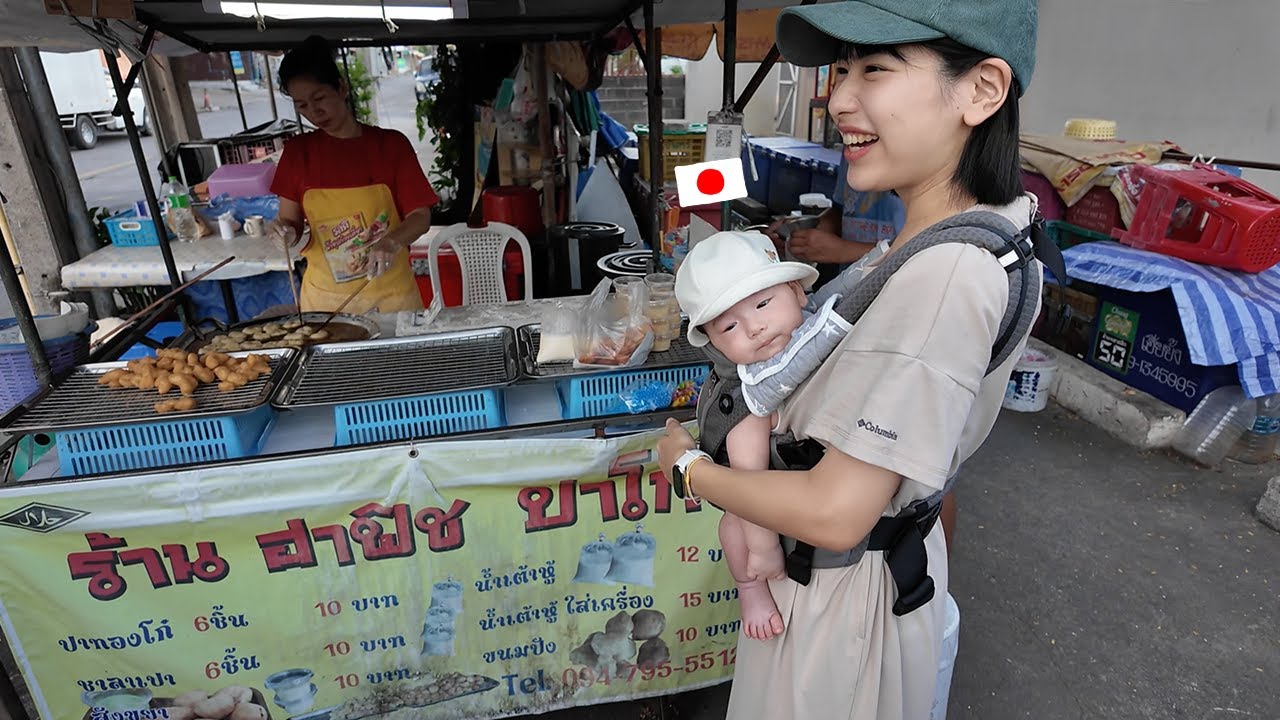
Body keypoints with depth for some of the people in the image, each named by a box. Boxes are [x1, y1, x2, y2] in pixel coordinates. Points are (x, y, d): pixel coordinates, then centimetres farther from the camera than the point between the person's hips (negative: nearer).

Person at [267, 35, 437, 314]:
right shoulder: (298, 151, 3)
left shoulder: (391, 144, -3)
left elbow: (421, 216, -6)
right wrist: (285, 231, -16)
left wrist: (392, 242, -25)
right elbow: (292, 222, 6)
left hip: (390, 292, -1)